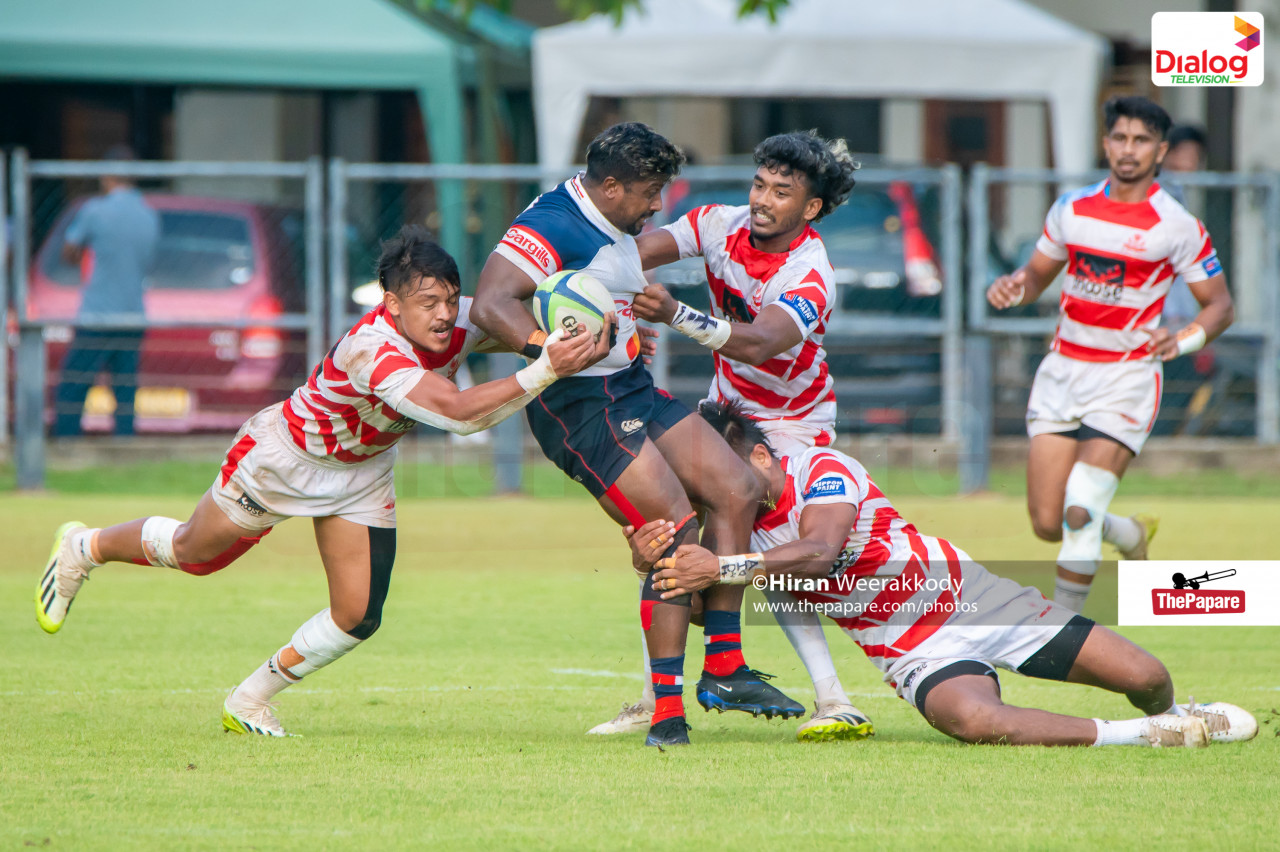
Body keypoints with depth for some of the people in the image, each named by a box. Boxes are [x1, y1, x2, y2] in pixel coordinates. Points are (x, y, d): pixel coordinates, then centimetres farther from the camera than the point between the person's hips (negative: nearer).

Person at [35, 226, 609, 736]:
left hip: (362, 473, 6)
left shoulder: (461, 325, -23)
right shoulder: (373, 349, -44)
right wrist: (545, 372, -60)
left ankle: (250, 703, 19)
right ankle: (84, 549, 46)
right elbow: (458, 413, -54)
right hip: (284, 457, -6)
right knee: (193, 553, 15)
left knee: (358, 617, -3)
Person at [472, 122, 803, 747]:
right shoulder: (553, 223, -18)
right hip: (577, 406, -10)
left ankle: (723, 668, 9)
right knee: (676, 527, -17)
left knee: (735, 490, 4)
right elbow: (490, 304, -29)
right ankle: (667, 710, -14)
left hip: (631, 389, 10)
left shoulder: (616, 227, 14)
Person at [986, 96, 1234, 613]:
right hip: (1061, 373, 4)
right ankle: (1131, 535, 33)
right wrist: (1013, 288, -6)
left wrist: (1181, 340, -21)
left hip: (1127, 379, -4)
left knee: (1080, 512, -18)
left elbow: (1220, 306, -1)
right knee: (1048, 523, 1)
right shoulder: (1071, 209, 5)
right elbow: (1038, 273, 18)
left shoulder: (1178, 228, -7)